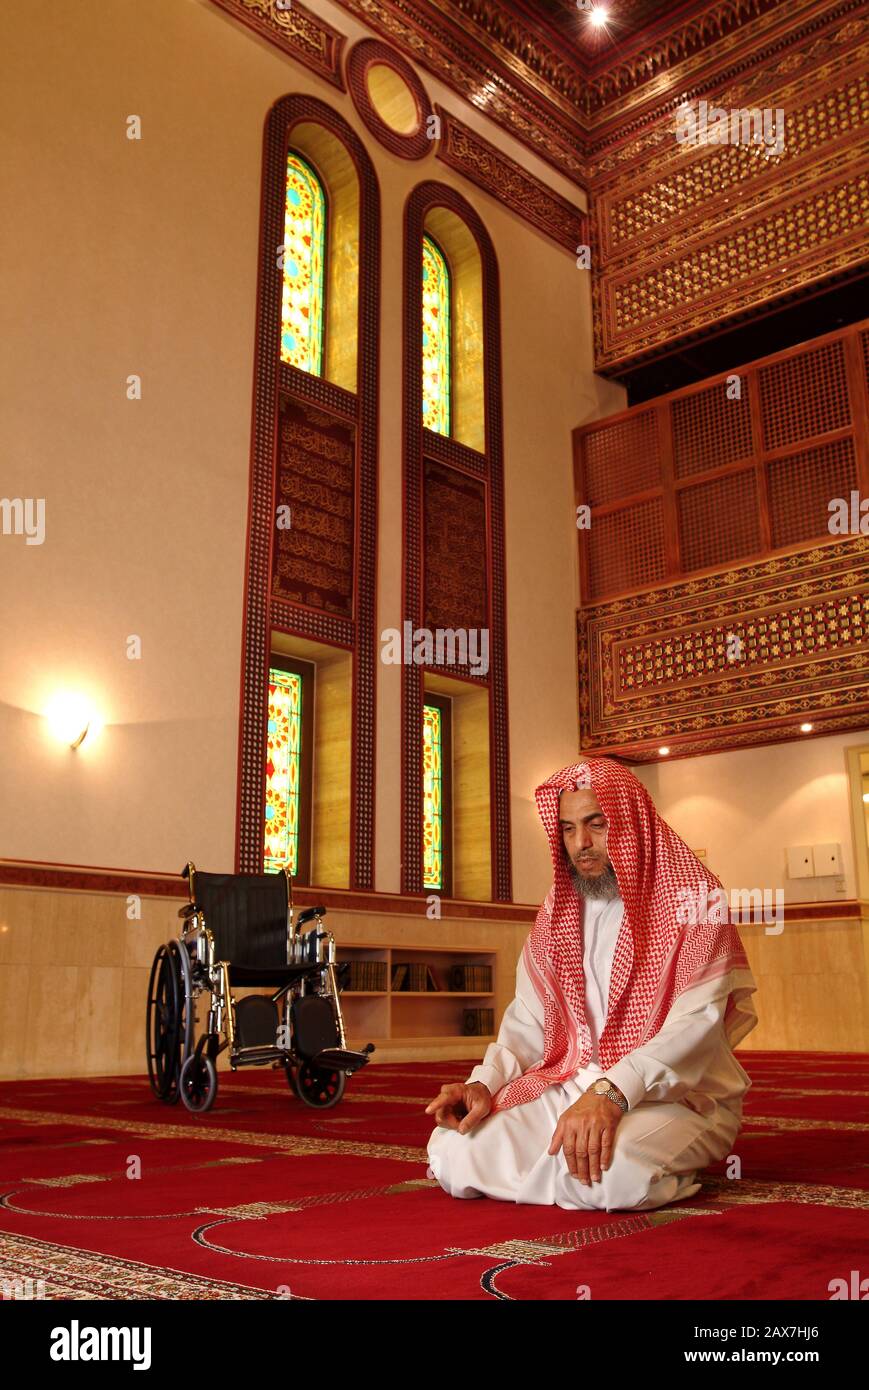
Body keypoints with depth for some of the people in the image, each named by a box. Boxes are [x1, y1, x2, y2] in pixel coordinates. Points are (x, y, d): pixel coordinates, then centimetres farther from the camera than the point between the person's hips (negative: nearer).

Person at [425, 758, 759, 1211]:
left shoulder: (693, 897, -7)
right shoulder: (557, 912, 11)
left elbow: (696, 1021, -19)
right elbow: (529, 1021, 10)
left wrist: (612, 1092, -33)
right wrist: (484, 1082, -10)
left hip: (677, 1094, -5)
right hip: (571, 1087, 6)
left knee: (614, 1169, -38)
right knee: (452, 1150, -15)